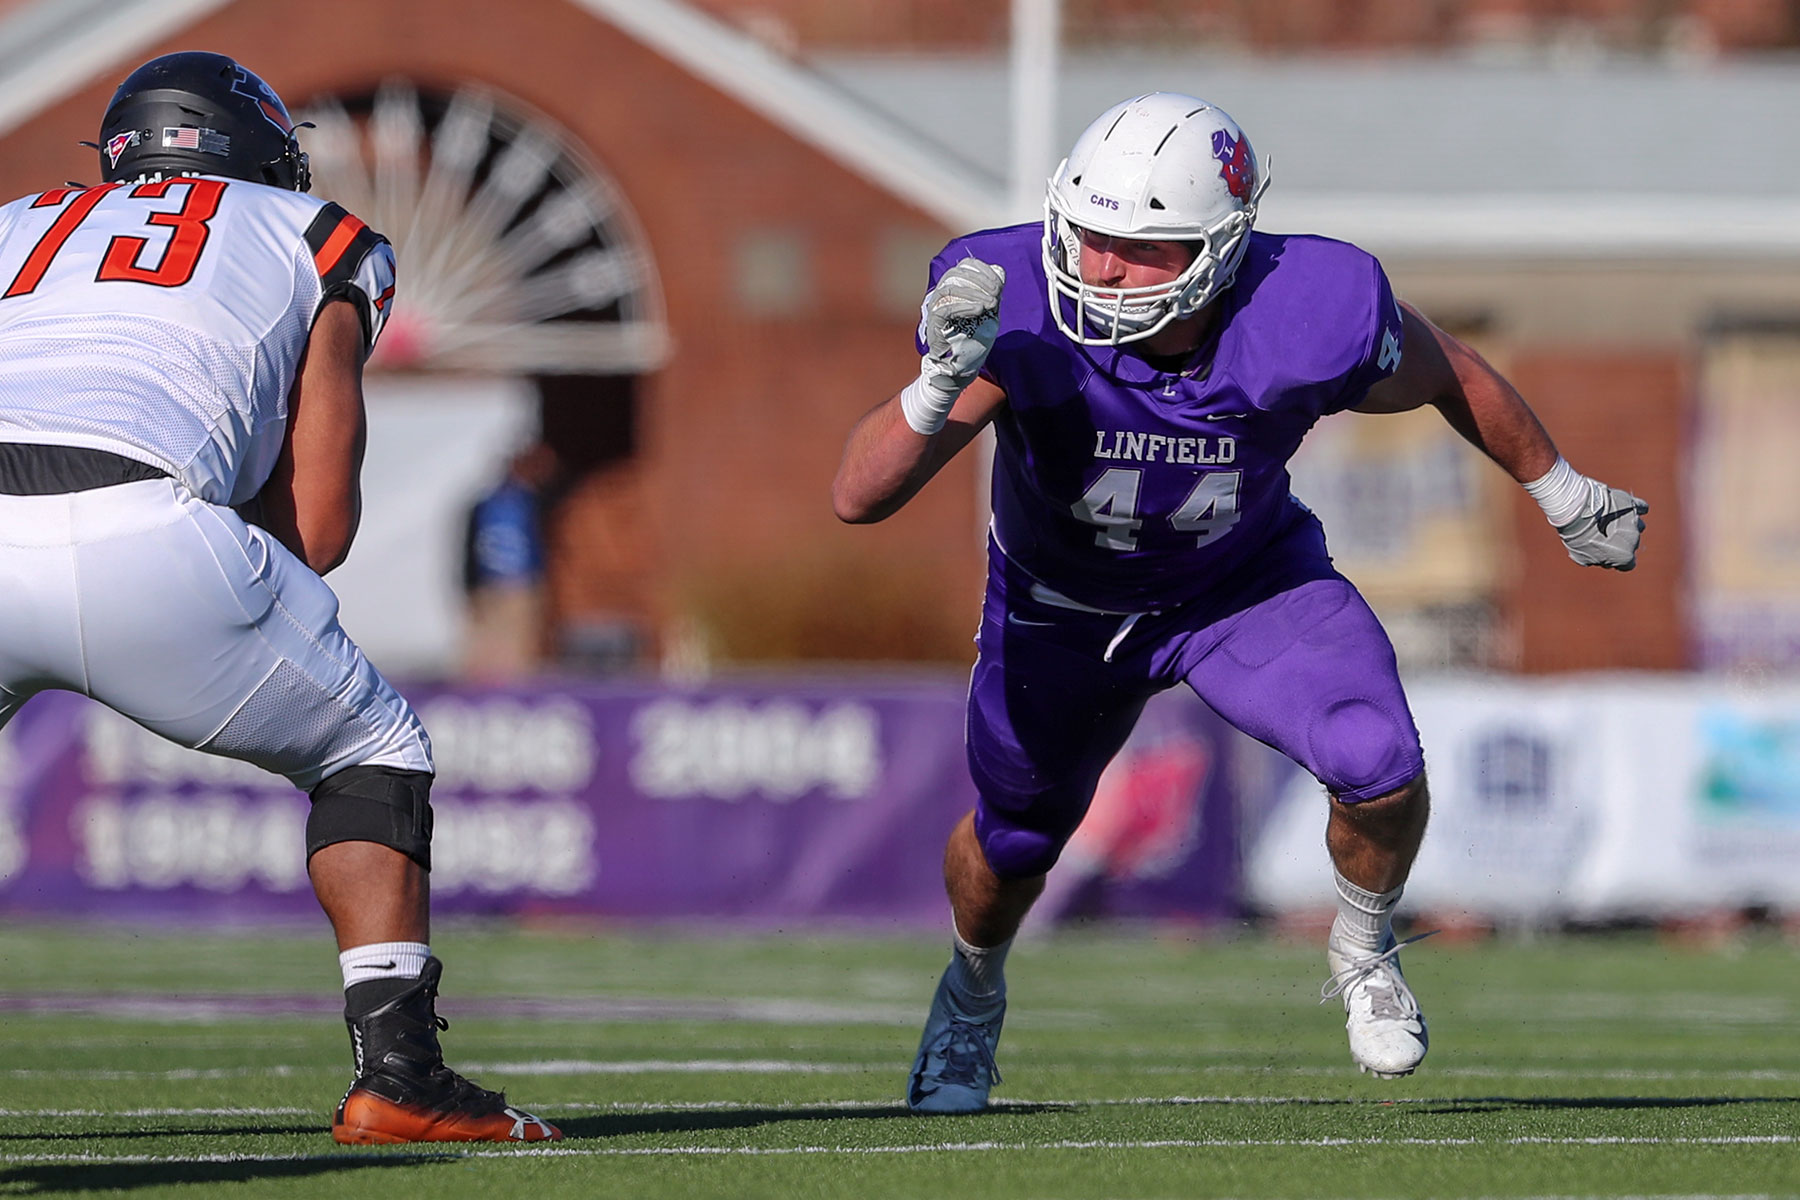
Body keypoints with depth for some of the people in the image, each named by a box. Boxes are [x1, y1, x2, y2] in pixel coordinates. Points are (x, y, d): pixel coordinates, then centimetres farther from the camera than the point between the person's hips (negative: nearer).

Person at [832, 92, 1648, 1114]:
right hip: (1063, 605, 1)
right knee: (1014, 843, 20)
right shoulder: (1019, 310, -37)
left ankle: (1363, 950, 10)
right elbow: (859, 496, -37)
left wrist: (1564, 496, 4)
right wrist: (941, 384, -56)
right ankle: (974, 991, 57)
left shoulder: (1313, 320, -35)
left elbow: (1446, 375, -10)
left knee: (1381, 770, -24)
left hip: (1246, 581, -1)